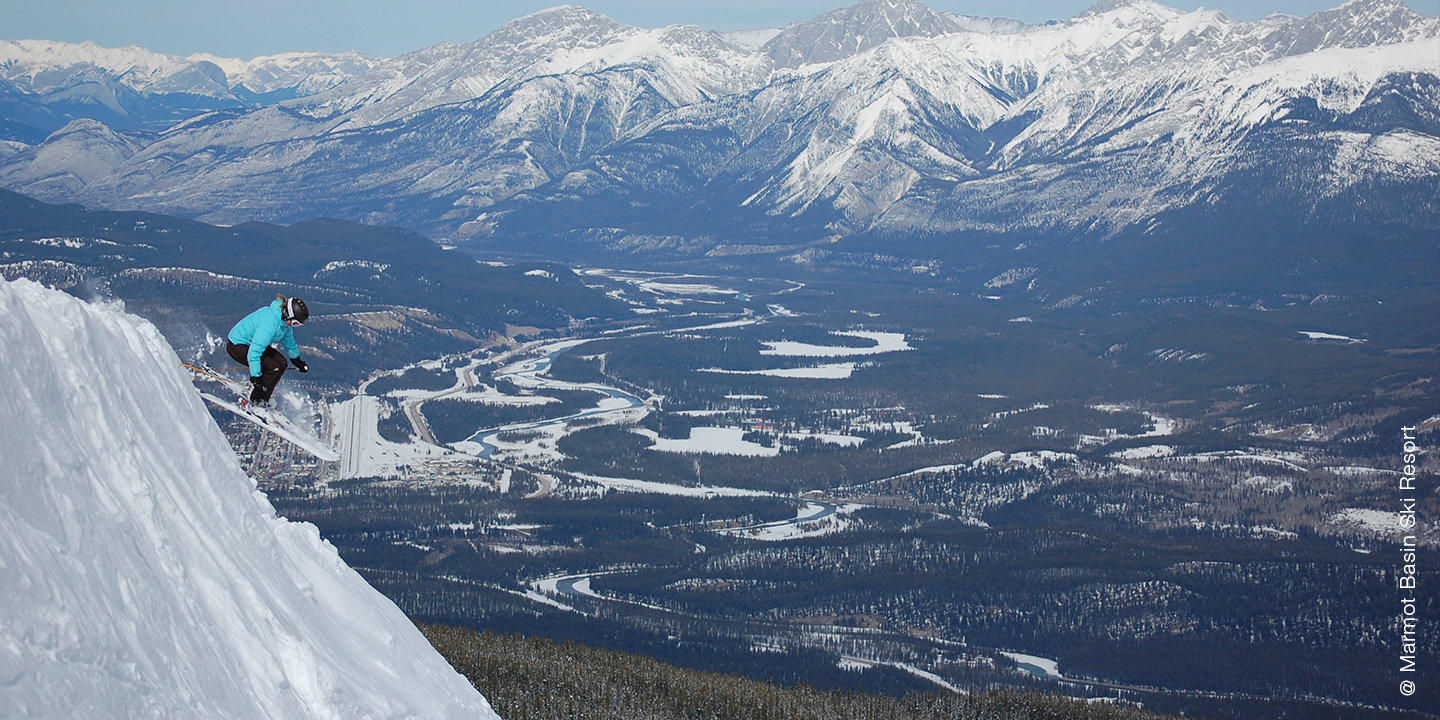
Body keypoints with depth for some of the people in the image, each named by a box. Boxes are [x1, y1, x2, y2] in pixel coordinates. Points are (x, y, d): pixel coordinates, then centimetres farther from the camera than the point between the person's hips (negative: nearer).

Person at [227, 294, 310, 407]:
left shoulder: (285, 321, -5)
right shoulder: (270, 323, -34)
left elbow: (288, 339, 17)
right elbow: (254, 351, -37)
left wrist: (297, 360, 30)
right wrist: (255, 378, -38)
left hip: (252, 343, 10)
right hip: (237, 346, -10)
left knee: (281, 363, -2)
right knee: (274, 368, -18)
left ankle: (262, 402, 7)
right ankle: (256, 402, -6)